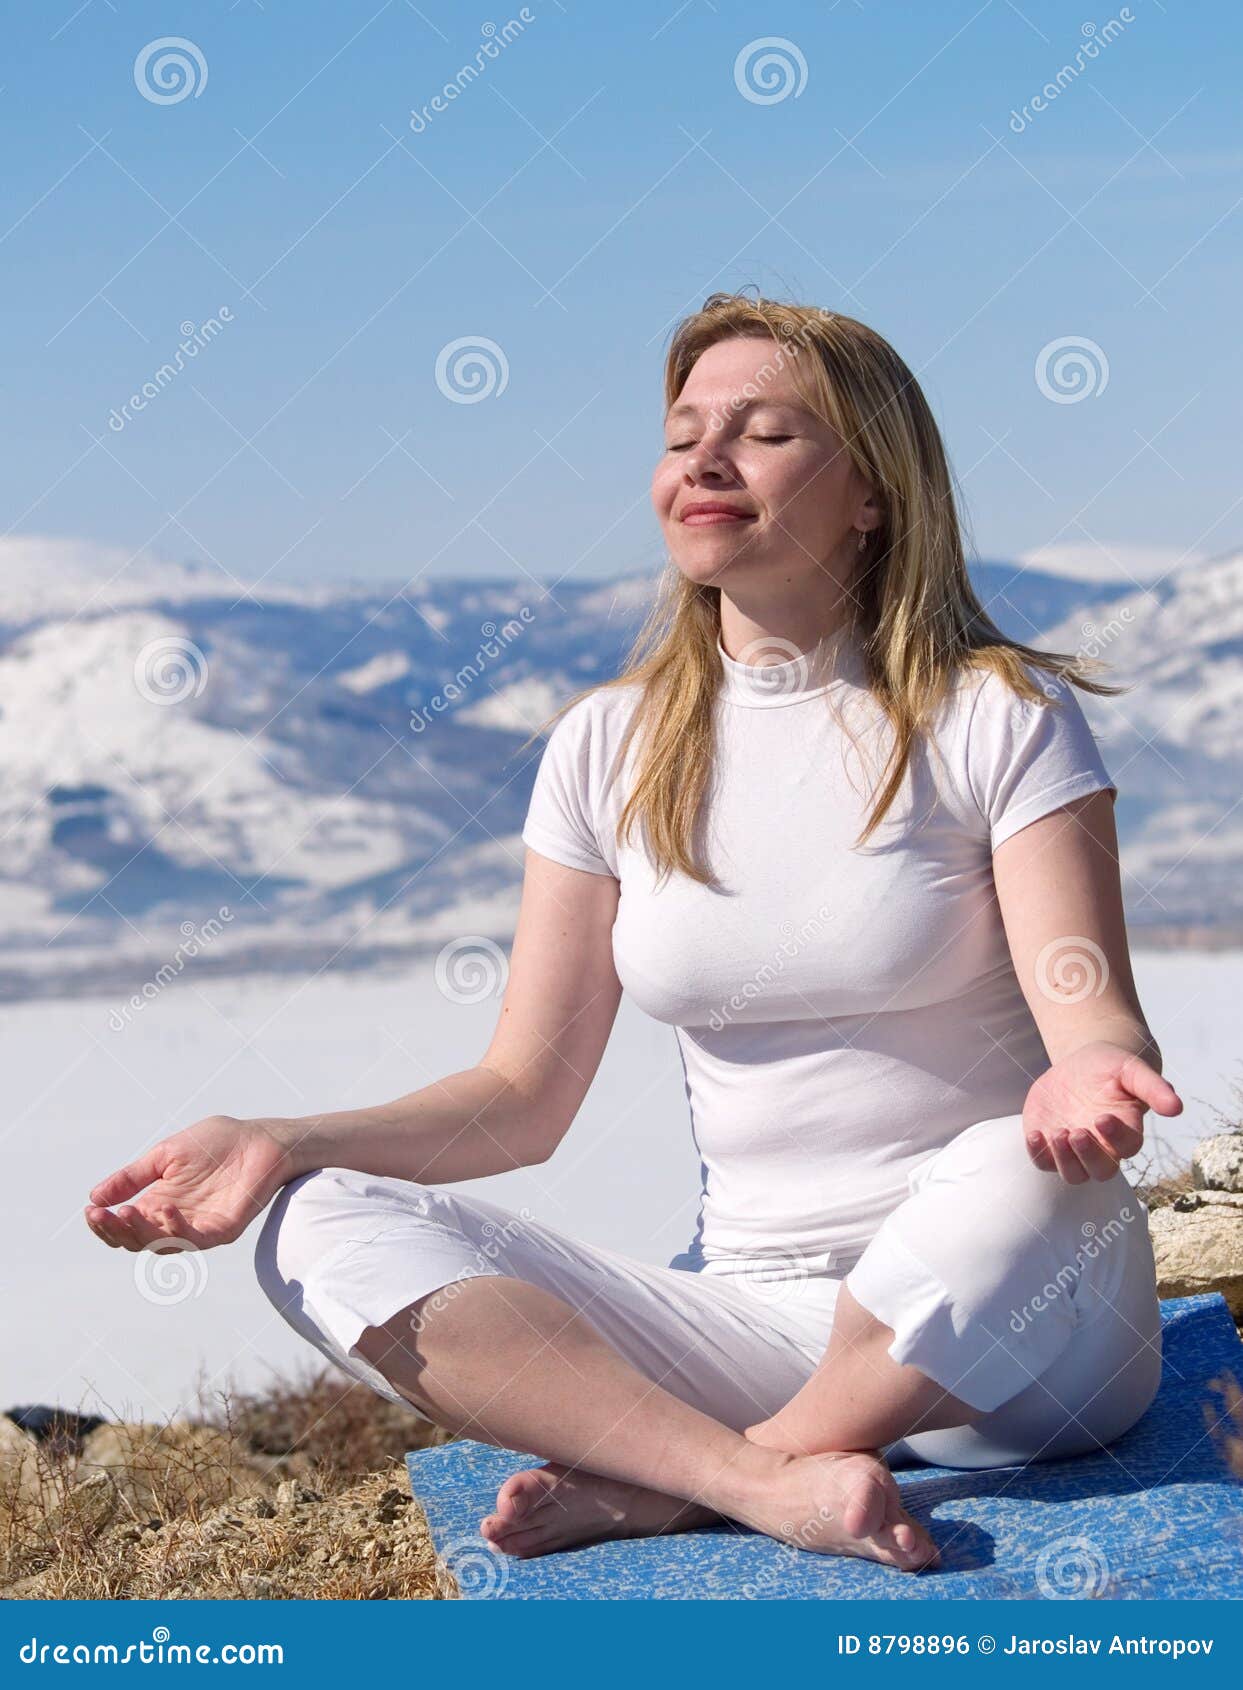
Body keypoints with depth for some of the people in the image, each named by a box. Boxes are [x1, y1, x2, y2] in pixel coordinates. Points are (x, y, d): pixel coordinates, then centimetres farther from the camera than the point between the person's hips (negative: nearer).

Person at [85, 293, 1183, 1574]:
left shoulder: (998, 715, -2)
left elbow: (1098, 1023, -11)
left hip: (993, 1324, -3)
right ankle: (774, 1487, -31)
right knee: (323, 1229, -13)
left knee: (1020, 1172, -39)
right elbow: (525, 1094, 7)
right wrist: (281, 1145, -9)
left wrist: (1090, 1078, -36)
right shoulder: (612, 750, 8)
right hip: (755, 1314, 3)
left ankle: (661, 1489, -15)